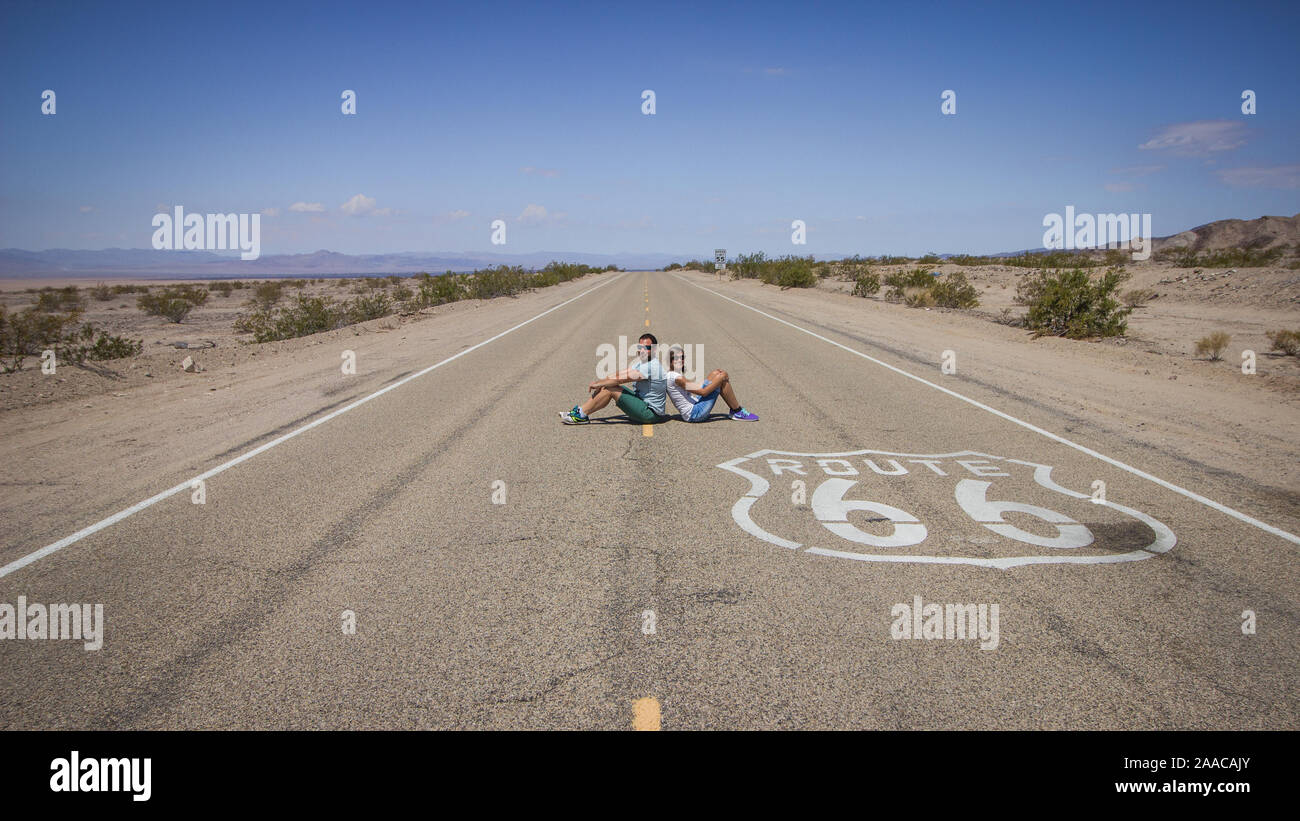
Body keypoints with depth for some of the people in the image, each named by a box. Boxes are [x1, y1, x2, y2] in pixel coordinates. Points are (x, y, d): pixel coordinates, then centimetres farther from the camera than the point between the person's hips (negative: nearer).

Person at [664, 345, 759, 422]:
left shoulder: (671, 374, 12)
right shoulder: (675, 378, -20)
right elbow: (703, 392, -20)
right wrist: (721, 378, -11)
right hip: (694, 415, -10)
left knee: (716, 373, 12)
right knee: (722, 376, -10)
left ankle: (734, 409, 15)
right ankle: (738, 412, 1)